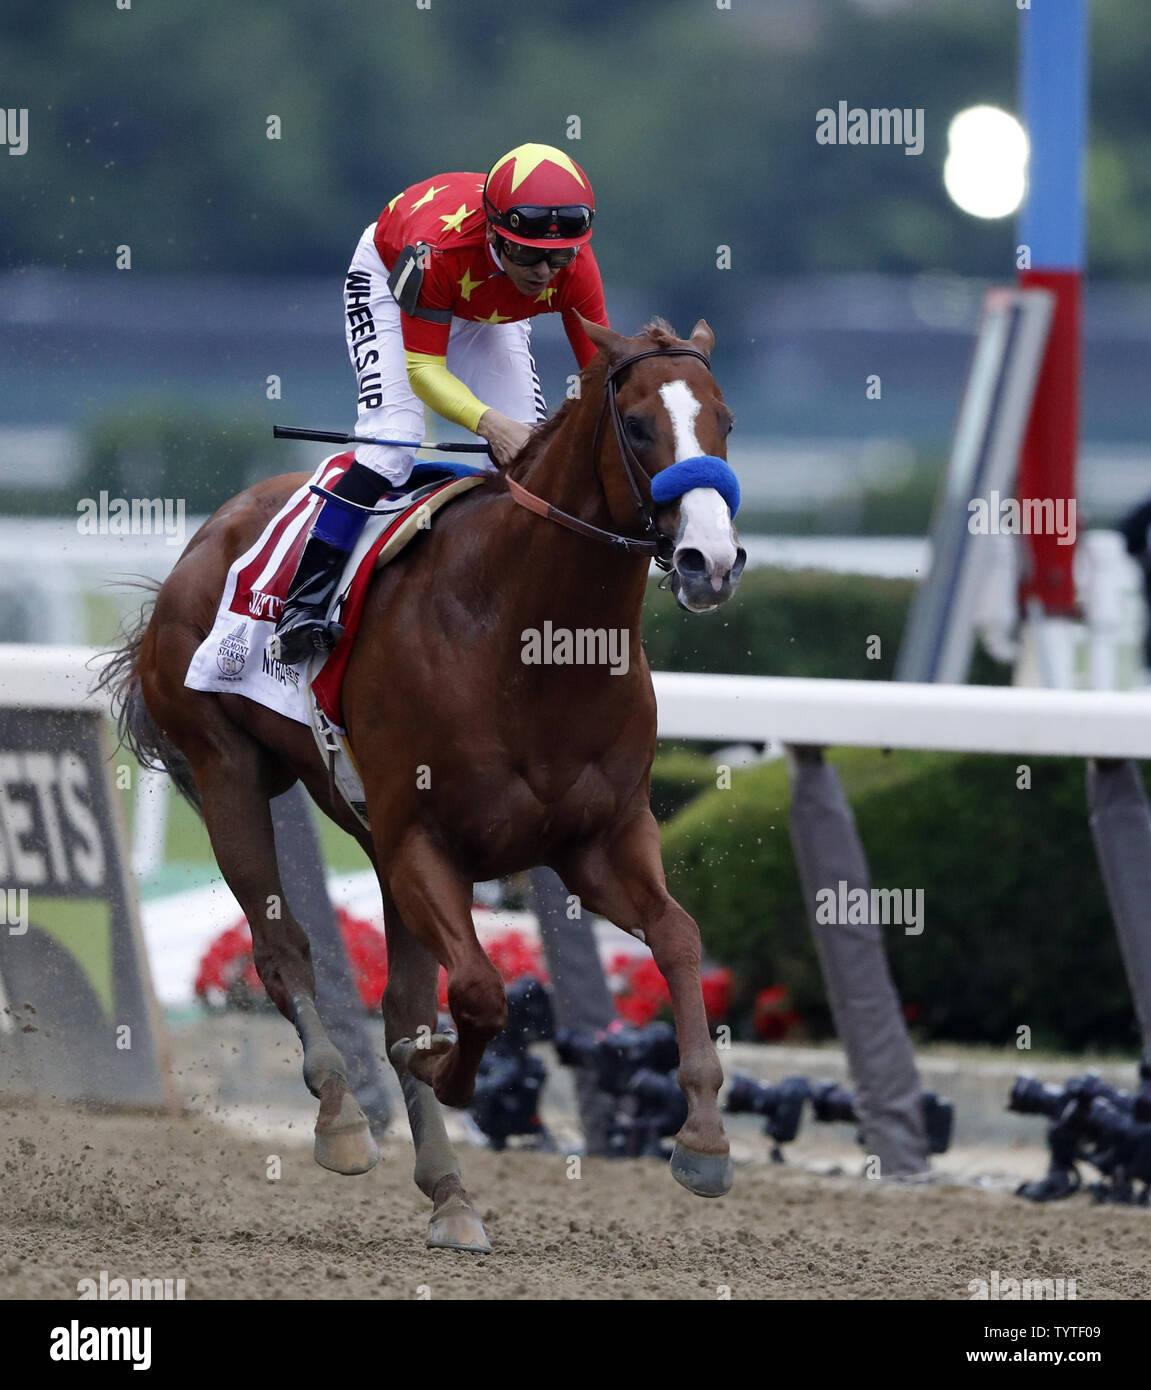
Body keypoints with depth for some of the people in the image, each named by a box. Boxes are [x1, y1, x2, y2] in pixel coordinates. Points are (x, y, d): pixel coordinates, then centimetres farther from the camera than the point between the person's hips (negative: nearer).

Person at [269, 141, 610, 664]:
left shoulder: (574, 268, -33)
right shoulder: (440, 248, -44)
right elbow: (423, 368, -37)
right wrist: (489, 422, -53)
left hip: (489, 314, 5)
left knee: (527, 454, -9)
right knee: (394, 441, -24)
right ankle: (301, 609, -23)